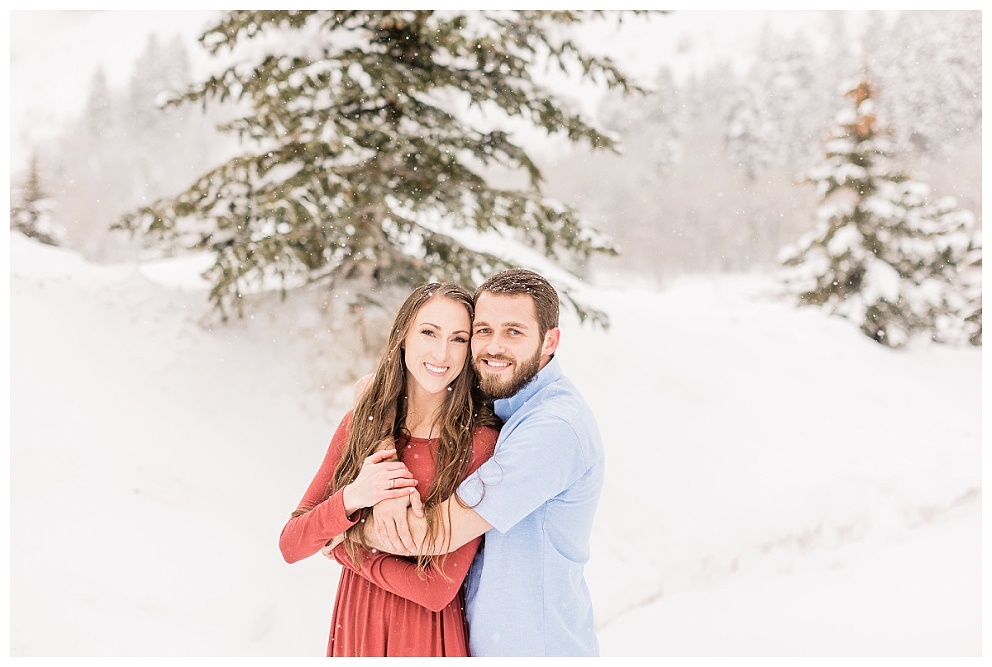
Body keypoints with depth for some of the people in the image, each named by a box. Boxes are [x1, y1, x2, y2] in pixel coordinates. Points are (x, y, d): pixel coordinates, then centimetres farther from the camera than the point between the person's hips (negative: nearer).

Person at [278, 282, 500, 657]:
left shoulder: (479, 442, -18)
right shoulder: (360, 422, -5)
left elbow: (437, 590, -21)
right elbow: (291, 546, -6)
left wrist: (341, 545, -13)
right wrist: (350, 499, -23)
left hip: (427, 638, -4)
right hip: (354, 627, 4)